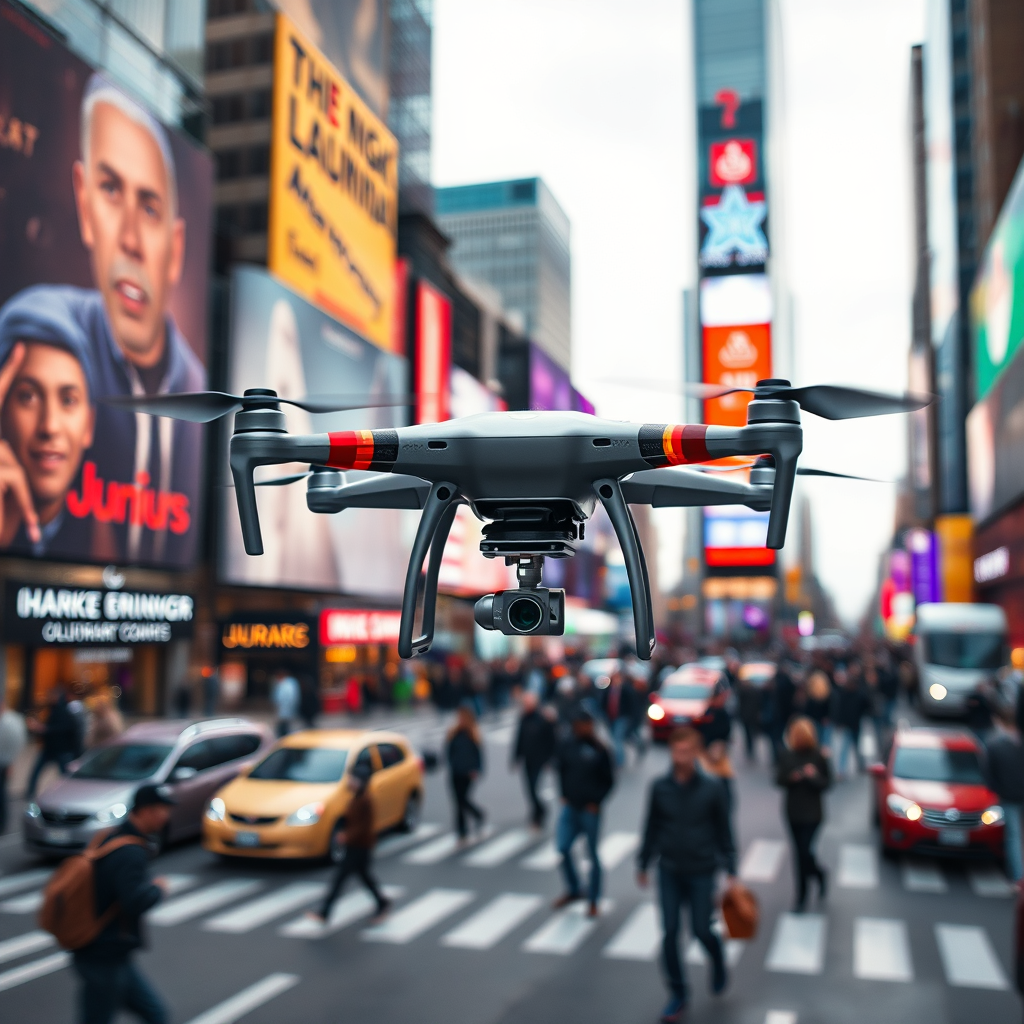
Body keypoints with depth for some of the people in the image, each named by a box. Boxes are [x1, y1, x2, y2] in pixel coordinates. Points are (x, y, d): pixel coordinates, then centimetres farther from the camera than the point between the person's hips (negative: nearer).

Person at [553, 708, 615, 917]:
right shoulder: (565, 746, -2)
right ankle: (573, 889, 24)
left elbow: (608, 781, -3)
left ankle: (594, 900, 19)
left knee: (592, 854, 6)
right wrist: (564, 795, 5)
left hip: (590, 810, -3)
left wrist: (596, 802, -9)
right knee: (562, 847, 1)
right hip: (569, 807, 3)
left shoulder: (599, 750, -11)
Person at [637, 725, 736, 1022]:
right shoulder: (660, 788, -6)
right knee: (670, 934, 3)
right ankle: (678, 994, 21)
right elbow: (651, 829, 4)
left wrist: (731, 870, -1)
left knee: (702, 931, 4)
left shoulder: (712, 789, -11)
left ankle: (719, 965, 38)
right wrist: (642, 864, 10)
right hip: (669, 872, 2)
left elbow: (724, 831, -2)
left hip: (702, 872, -2)